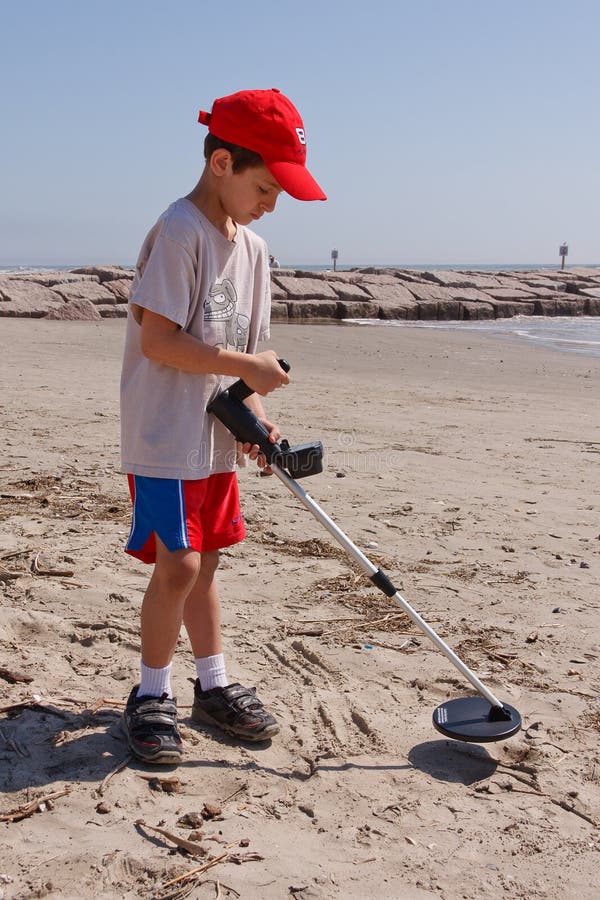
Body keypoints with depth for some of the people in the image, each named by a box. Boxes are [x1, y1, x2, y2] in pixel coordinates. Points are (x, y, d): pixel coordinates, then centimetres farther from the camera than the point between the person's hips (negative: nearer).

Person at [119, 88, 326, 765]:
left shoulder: (252, 248, 10)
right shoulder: (179, 232, -15)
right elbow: (158, 341, -21)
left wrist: (255, 413, -3)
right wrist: (247, 366, -16)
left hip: (216, 437, 8)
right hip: (164, 434, -8)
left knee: (204, 561, 15)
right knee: (178, 565, -7)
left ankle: (213, 686, 28)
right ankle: (151, 696, 13)